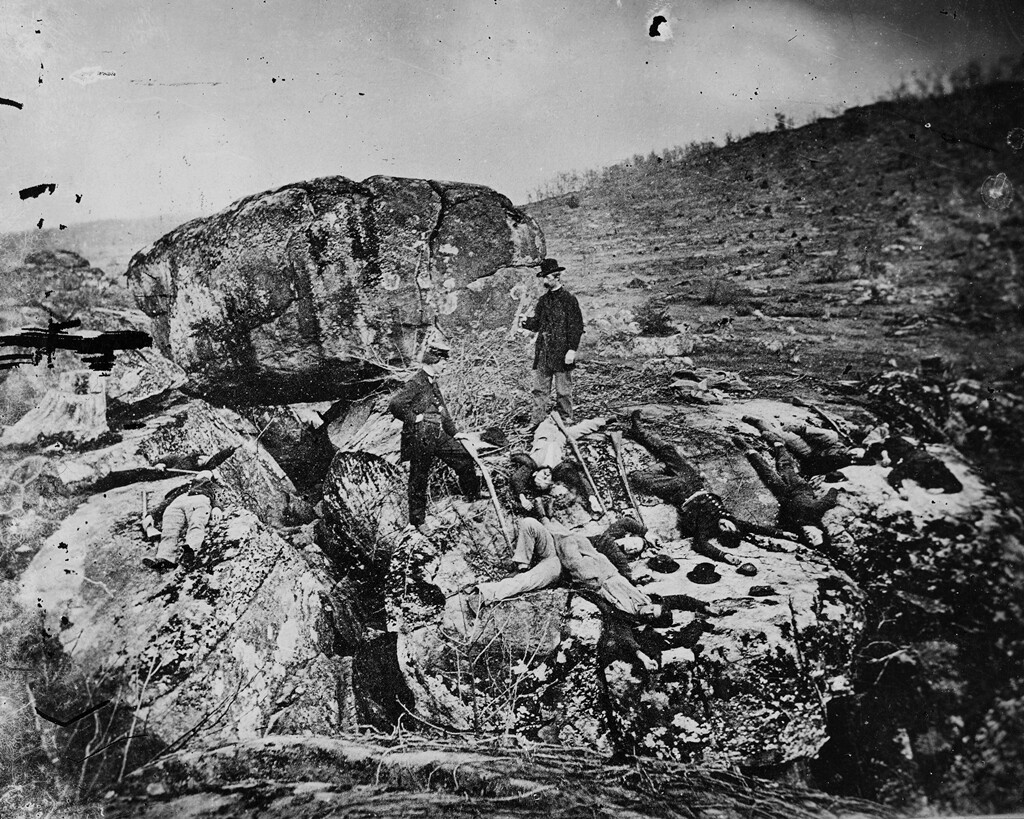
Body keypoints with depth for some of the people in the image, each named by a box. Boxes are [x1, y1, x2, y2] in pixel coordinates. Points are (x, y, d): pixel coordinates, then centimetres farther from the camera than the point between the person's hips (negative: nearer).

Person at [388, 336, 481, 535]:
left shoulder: (433, 383, 13)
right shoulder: (416, 383, -17)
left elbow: (442, 410, 22)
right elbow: (395, 405, -29)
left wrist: (454, 432, 20)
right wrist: (414, 418, -17)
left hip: (438, 437, 9)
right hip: (421, 441, -9)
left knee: (465, 458, 8)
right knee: (419, 480, 5)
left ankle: (474, 497, 27)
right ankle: (417, 520, 18)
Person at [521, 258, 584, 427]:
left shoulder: (569, 299, -4)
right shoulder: (543, 300, 15)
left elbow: (576, 326, -8)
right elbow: (536, 324, 16)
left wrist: (572, 350, -15)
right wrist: (526, 321, -6)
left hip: (561, 352, -6)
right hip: (543, 352, 6)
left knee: (563, 390, 1)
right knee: (539, 389, 5)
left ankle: (566, 423, 10)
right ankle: (536, 422, 9)